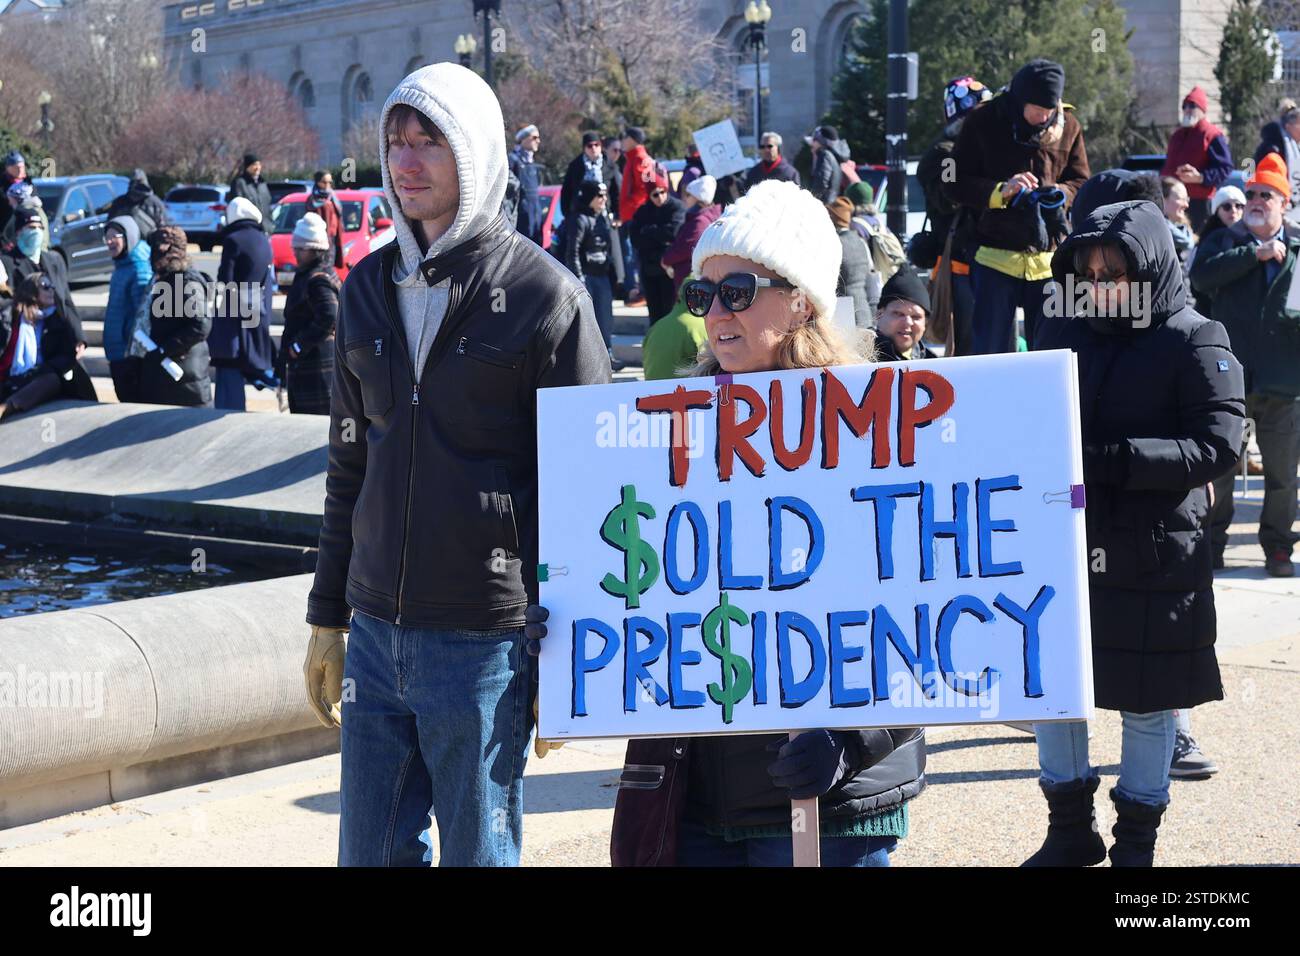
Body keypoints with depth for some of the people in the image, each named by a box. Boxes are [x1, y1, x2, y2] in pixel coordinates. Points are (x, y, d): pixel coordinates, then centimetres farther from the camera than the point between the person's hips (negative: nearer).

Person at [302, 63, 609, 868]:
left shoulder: (543, 294, -8)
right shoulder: (369, 289, 10)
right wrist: (329, 618, 17)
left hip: (486, 642, -5)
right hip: (376, 634, 6)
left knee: (480, 853, 5)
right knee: (369, 853, 12)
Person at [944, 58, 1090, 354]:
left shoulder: (1068, 125, 6)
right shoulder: (984, 121, -3)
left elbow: (1081, 182, 14)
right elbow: (954, 183, -2)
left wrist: (1060, 195, -9)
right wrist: (1000, 191, -18)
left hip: (1049, 259, 3)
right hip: (995, 258, -3)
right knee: (990, 353, 0)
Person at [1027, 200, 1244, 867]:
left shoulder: (1195, 343, -9)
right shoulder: (1067, 337, 6)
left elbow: (1218, 444, -18)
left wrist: (1106, 459, -27)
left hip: (1155, 559, -5)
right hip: (1064, 545, 5)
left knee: (1146, 700, 7)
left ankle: (1137, 838, 24)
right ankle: (1070, 830, 28)